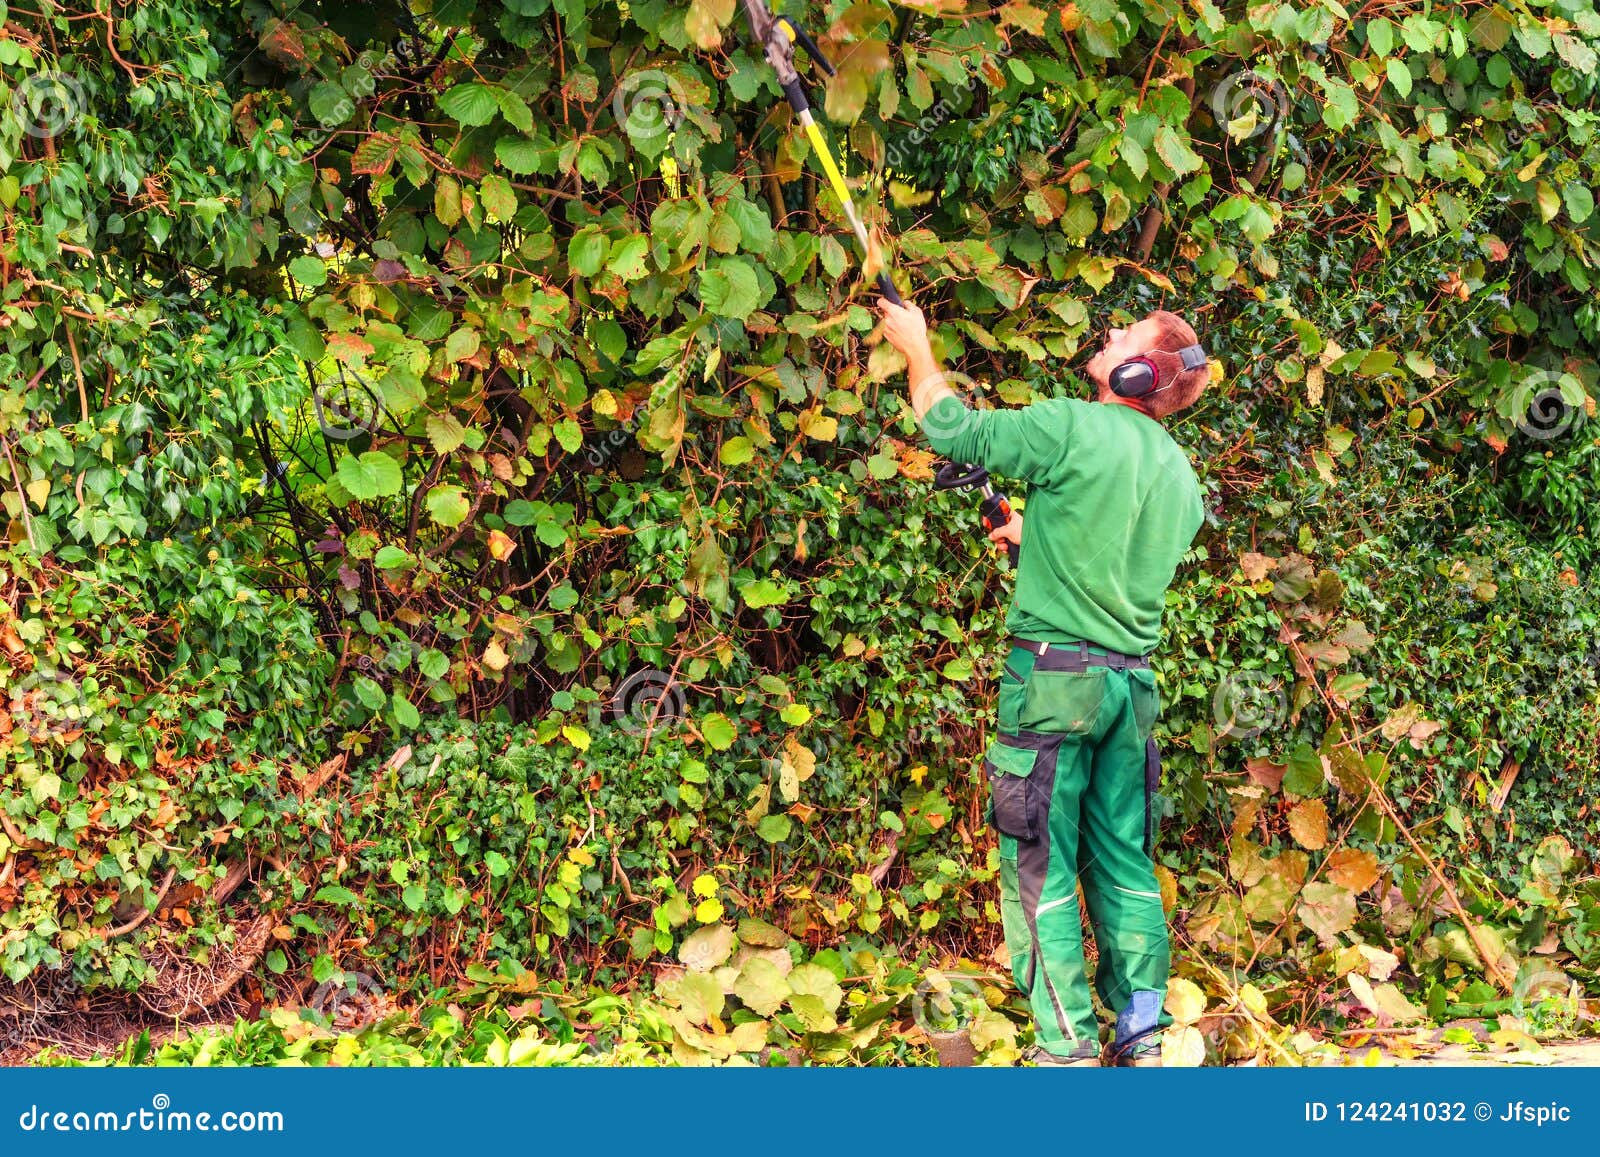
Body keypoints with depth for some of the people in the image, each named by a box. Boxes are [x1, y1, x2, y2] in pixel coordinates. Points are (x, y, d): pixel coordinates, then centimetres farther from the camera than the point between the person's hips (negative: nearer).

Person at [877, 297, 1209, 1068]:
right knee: (1124, 860, 12)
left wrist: (916, 347, 12)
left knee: (1041, 865, -1)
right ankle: (1141, 1035, 14)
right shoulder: (1180, 476, 12)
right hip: (1132, 683, 7)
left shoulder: (1071, 428, -11)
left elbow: (949, 427, -3)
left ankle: (1067, 1046, 0)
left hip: (1055, 674, -7)